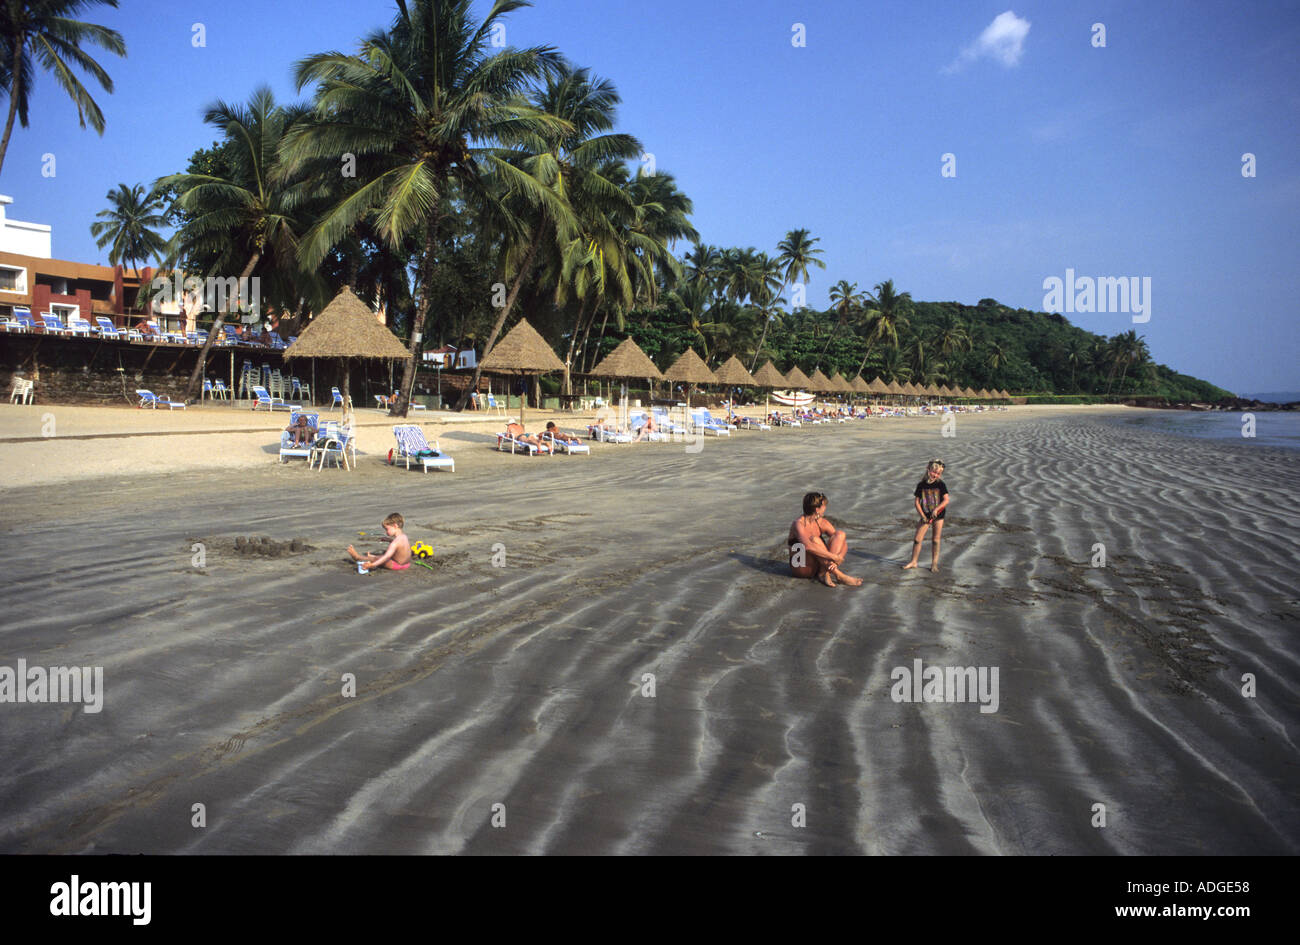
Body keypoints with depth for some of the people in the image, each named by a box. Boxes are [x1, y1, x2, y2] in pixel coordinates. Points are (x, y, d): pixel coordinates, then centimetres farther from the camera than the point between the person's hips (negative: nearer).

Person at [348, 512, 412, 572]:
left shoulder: (395, 542, -28)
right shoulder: (404, 536, -1)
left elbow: (387, 557, -37)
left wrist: (372, 565, -42)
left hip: (397, 565, -8)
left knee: (376, 558, 6)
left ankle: (357, 557, 23)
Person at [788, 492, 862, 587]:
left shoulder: (822, 522, 3)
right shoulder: (799, 524, -17)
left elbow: (844, 543, 0)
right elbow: (808, 547, -35)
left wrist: (838, 558, -20)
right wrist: (833, 556, -33)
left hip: (819, 564, 6)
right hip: (801, 568, -6)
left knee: (840, 534, -9)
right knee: (814, 539, -32)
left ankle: (825, 572, -24)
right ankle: (838, 575, -31)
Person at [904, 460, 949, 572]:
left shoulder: (940, 484, -8)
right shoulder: (921, 485, -5)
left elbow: (946, 500, -14)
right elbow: (916, 501, -2)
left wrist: (936, 509, -27)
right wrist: (922, 516, -9)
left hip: (938, 514, -1)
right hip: (925, 514, 1)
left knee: (935, 540, 5)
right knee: (917, 539, 0)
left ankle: (934, 563, 17)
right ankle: (913, 562, 13)